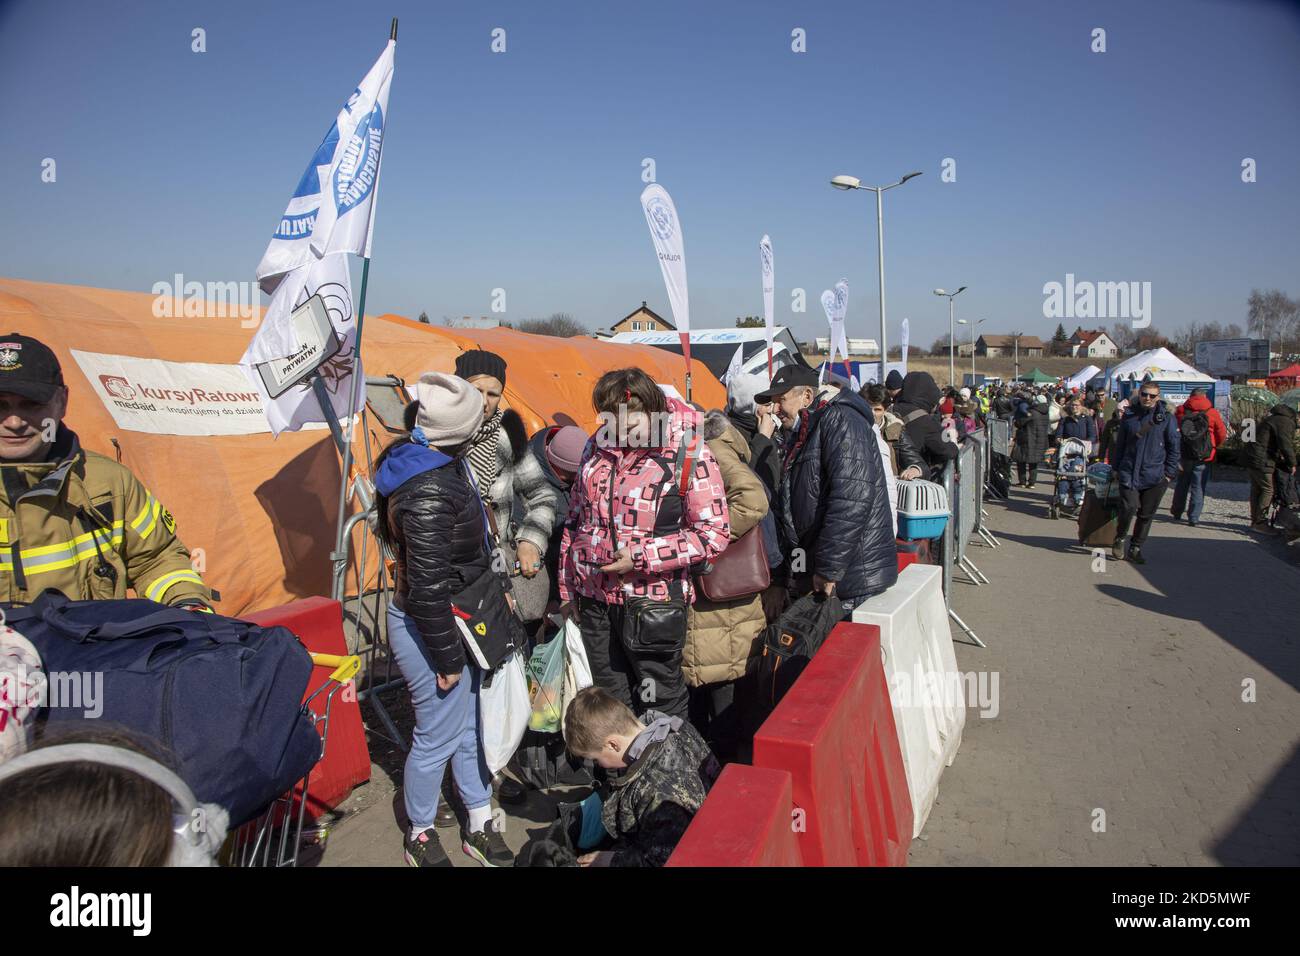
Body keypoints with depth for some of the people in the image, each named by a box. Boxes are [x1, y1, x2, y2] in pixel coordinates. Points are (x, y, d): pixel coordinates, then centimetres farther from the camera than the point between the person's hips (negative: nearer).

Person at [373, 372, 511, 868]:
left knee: (472, 727, 20)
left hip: (452, 619, 10)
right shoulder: (429, 491, -30)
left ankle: (479, 827, 37)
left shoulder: (427, 463, 1)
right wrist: (447, 657, -18)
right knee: (439, 737, 9)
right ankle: (420, 836, 34)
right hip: (429, 628, -10)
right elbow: (427, 587, -27)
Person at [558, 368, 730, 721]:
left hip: (653, 603, -5)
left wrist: (640, 557, -18)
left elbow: (714, 533, -13)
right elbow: (574, 521, 14)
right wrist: (567, 588, 14)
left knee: (662, 705, 8)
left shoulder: (689, 453, -11)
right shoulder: (599, 447, 6)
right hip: (593, 599, 6)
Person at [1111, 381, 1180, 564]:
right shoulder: (1129, 416, 6)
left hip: (1155, 475, 0)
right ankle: (1120, 538, 12)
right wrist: (1117, 468, 11)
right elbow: (1120, 443, 13)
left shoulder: (1167, 418, 1)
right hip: (1129, 472, 0)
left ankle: (1136, 548, 21)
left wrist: (1169, 472, -3)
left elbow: (1174, 448, 3)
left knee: (1146, 514, 6)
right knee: (1128, 507, -14)